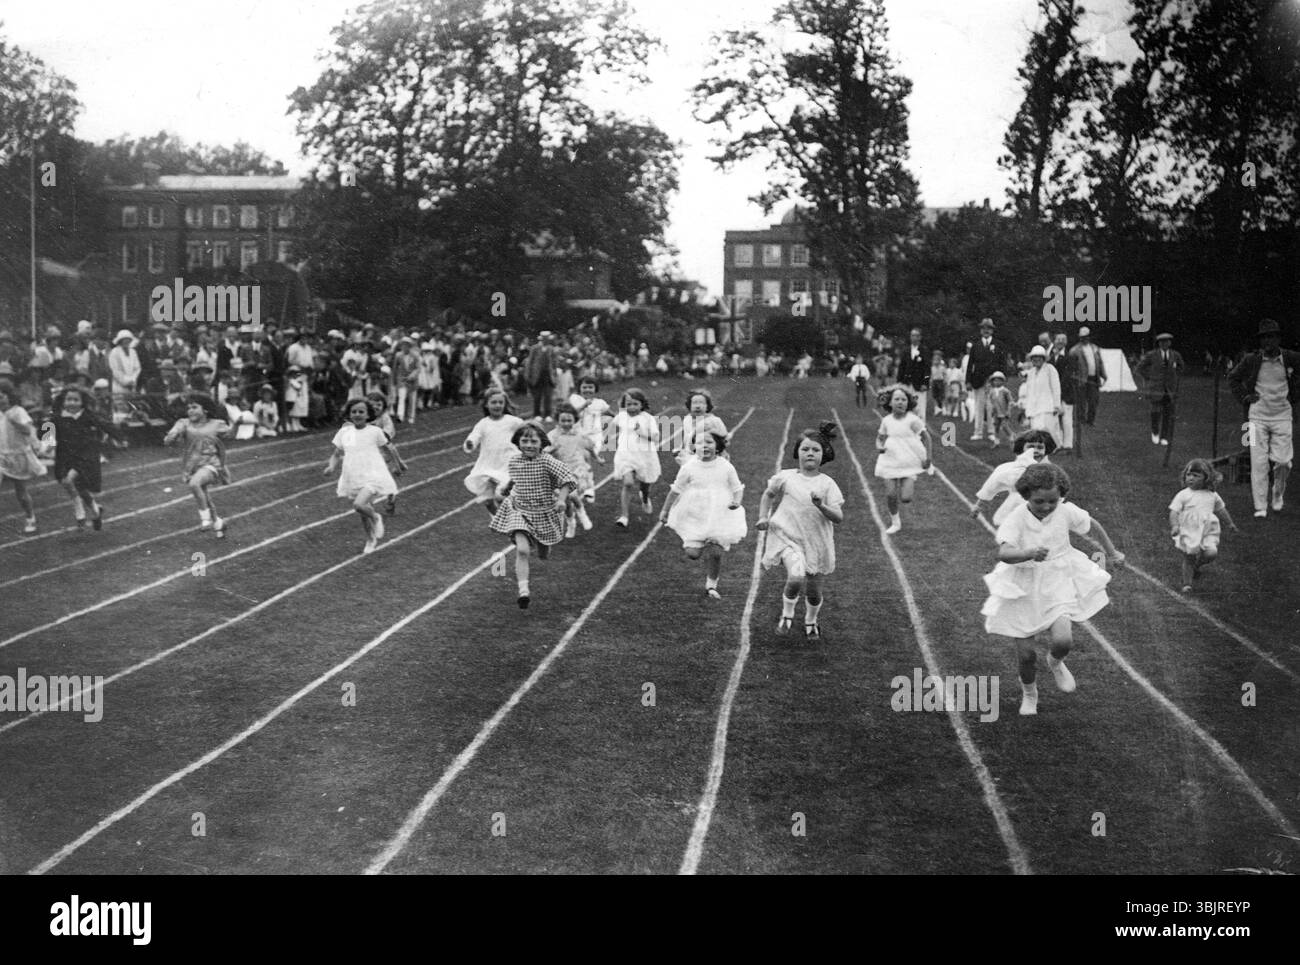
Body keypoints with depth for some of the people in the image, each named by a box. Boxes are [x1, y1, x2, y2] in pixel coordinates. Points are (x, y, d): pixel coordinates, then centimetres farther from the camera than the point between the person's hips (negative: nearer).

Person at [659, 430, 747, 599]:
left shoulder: (726, 467, -7)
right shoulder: (689, 467, -8)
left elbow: (738, 489, 3)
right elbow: (675, 490, 3)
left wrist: (736, 502, -19)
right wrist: (665, 511, 10)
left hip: (720, 518, 1)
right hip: (694, 517, 0)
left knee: (716, 553, -1)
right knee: (693, 554, -7)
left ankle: (711, 584, 25)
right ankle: (688, 545, 31)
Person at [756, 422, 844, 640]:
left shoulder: (827, 484, -4)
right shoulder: (785, 477, -1)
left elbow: (839, 517, -10)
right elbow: (768, 494, 19)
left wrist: (821, 506, -26)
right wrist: (763, 517, 7)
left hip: (817, 543, 2)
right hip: (788, 538, -2)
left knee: (813, 590, 10)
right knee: (796, 578, -27)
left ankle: (811, 622, 42)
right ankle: (787, 615, 0)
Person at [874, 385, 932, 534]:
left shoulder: (912, 420, -11)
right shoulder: (886, 421, 1)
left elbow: (926, 437, -3)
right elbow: (880, 437, 15)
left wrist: (927, 458, -4)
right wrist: (879, 446, -8)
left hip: (910, 463, -3)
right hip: (890, 462, 3)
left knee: (906, 498, -11)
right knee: (890, 494, -6)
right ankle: (895, 522, 18)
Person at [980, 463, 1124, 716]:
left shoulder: (1066, 512, -11)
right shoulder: (1016, 519, -21)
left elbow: (1093, 526, 10)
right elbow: (1003, 553, -38)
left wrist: (1112, 552, 20)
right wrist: (1030, 554, -56)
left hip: (1058, 584, 2)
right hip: (1023, 589, -1)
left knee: (1063, 640, -21)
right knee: (1026, 654, 3)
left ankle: (1056, 662, 18)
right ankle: (1029, 693, 36)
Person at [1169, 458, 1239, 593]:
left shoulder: (1212, 495, 8)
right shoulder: (1183, 495, -4)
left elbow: (1220, 509, 25)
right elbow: (1174, 512, -11)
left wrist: (1230, 523, 31)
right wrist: (1174, 526, -27)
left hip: (1208, 532, 2)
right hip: (1189, 533, -2)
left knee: (1211, 553, -18)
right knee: (1188, 559, 1)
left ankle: (1197, 565, 12)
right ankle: (1187, 584, 17)